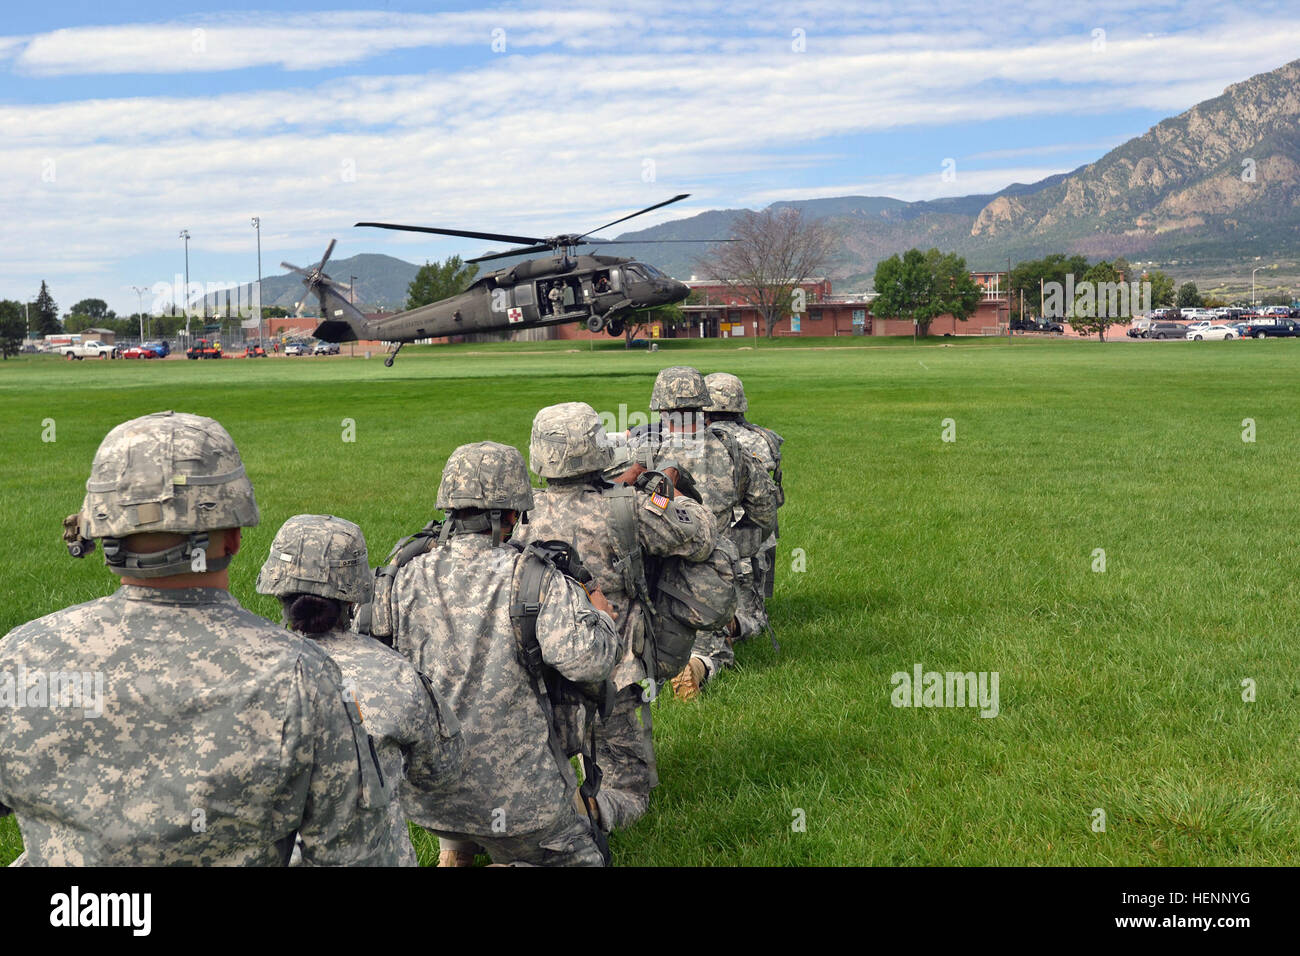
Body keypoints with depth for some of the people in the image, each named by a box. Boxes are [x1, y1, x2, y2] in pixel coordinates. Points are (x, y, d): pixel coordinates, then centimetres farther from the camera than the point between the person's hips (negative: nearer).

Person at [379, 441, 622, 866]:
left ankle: (454, 854, 17)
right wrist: (600, 615, -3)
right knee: (580, 857, 16)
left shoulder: (406, 580, -3)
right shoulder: (533, 579, -14)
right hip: (516, 791, -5)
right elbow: (586, 659, -25)